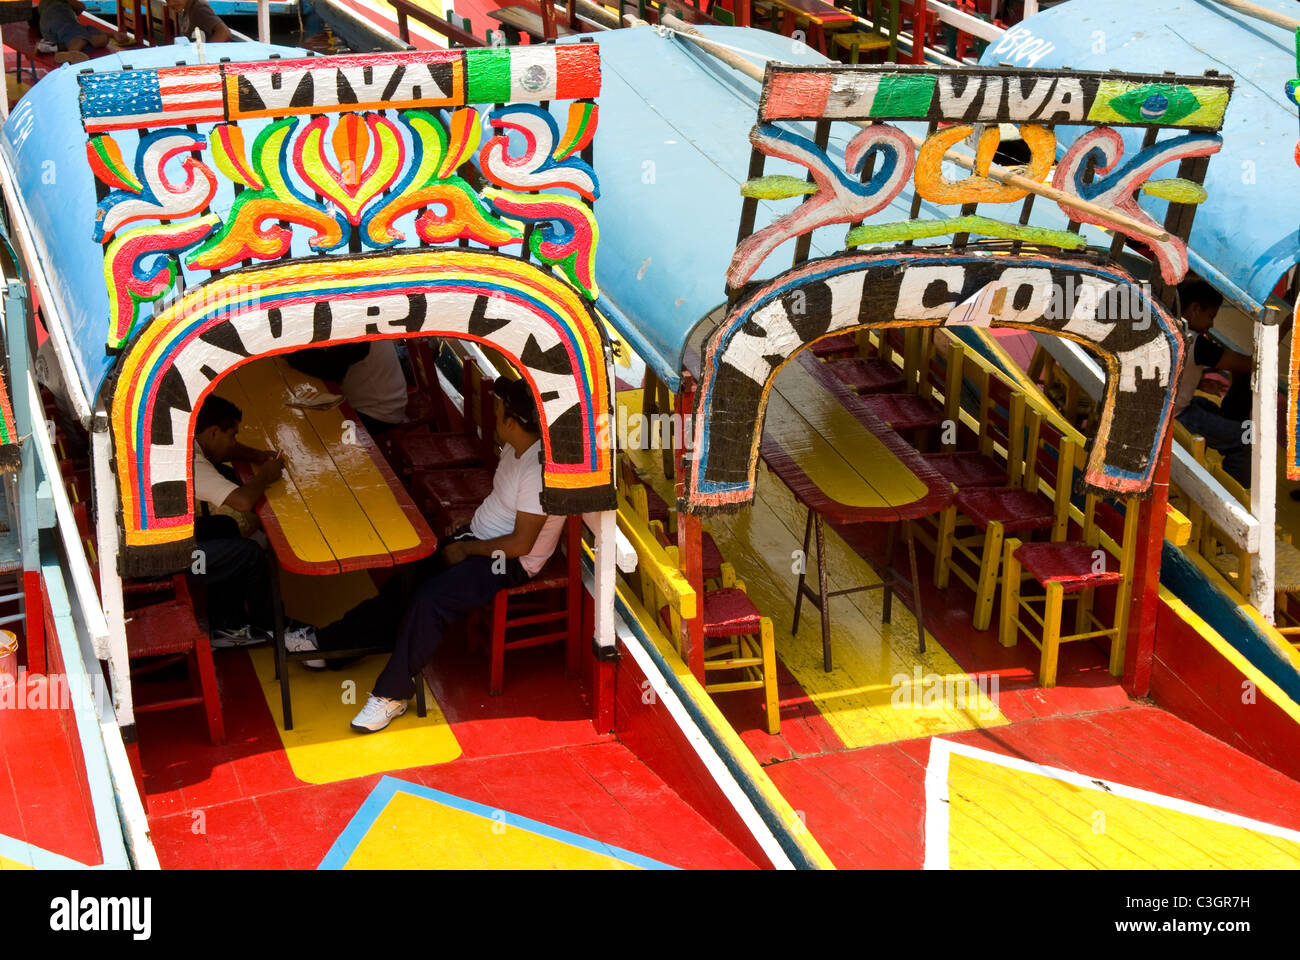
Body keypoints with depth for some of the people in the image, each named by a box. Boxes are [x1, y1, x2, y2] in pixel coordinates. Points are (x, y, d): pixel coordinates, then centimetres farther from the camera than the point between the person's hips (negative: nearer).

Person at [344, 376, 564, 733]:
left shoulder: (539, 470, -27)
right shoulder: (515, 449, 3)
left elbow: (520, 544, -25)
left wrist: (465, 548, -15)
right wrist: (464, 526, 9)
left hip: (509, 561, -10)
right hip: (479, 537, 10)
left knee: (429, 600, -25)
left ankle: (393, 694, -15)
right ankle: (339, 638, 12)